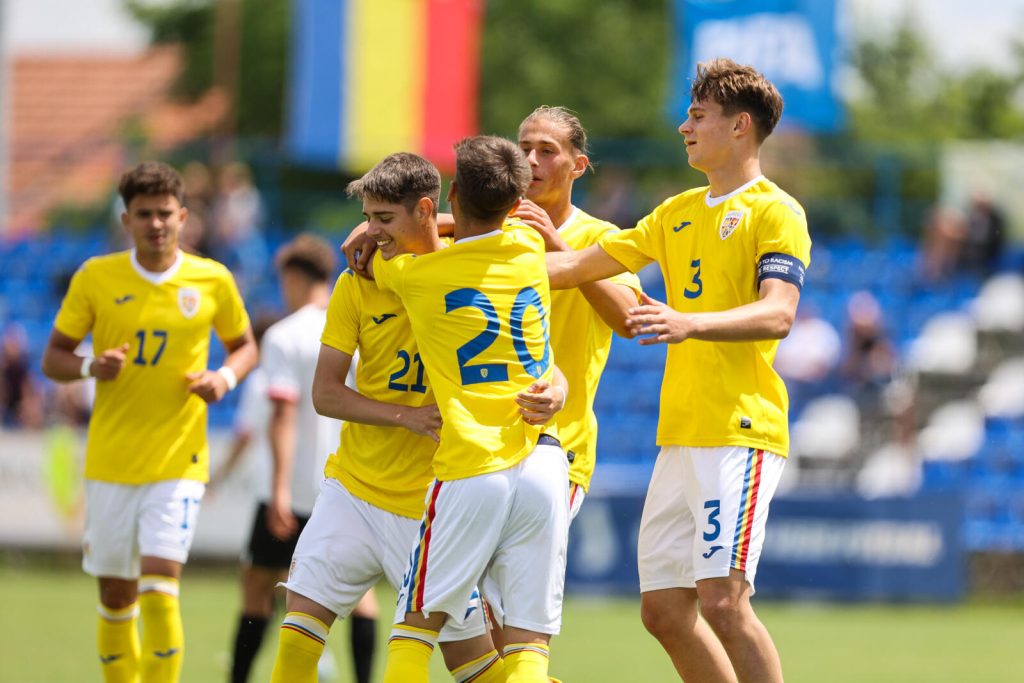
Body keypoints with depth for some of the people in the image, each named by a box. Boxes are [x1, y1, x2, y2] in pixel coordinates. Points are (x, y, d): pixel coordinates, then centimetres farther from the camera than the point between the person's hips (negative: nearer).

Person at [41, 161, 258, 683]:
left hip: (178, 462, -2)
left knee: (159, 590, -16)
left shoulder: (212, 281, 0)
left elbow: (244, 346, 16)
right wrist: (93, 367, -16)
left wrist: (225, 377, -6)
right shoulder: (95, 278, 0)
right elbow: (53, 359, 5)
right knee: (116, 599, 6)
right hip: (111, 460, 2)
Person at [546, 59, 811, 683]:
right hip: (680, 437, 8)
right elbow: (579, 267, 24)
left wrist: (691, 323, -34)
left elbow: (777, 314, -18)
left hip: (740, 433, -8)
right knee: (664, 610, 6)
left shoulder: (775, 211, -5)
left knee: (723, 601, -18)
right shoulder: (679, 212, 20)